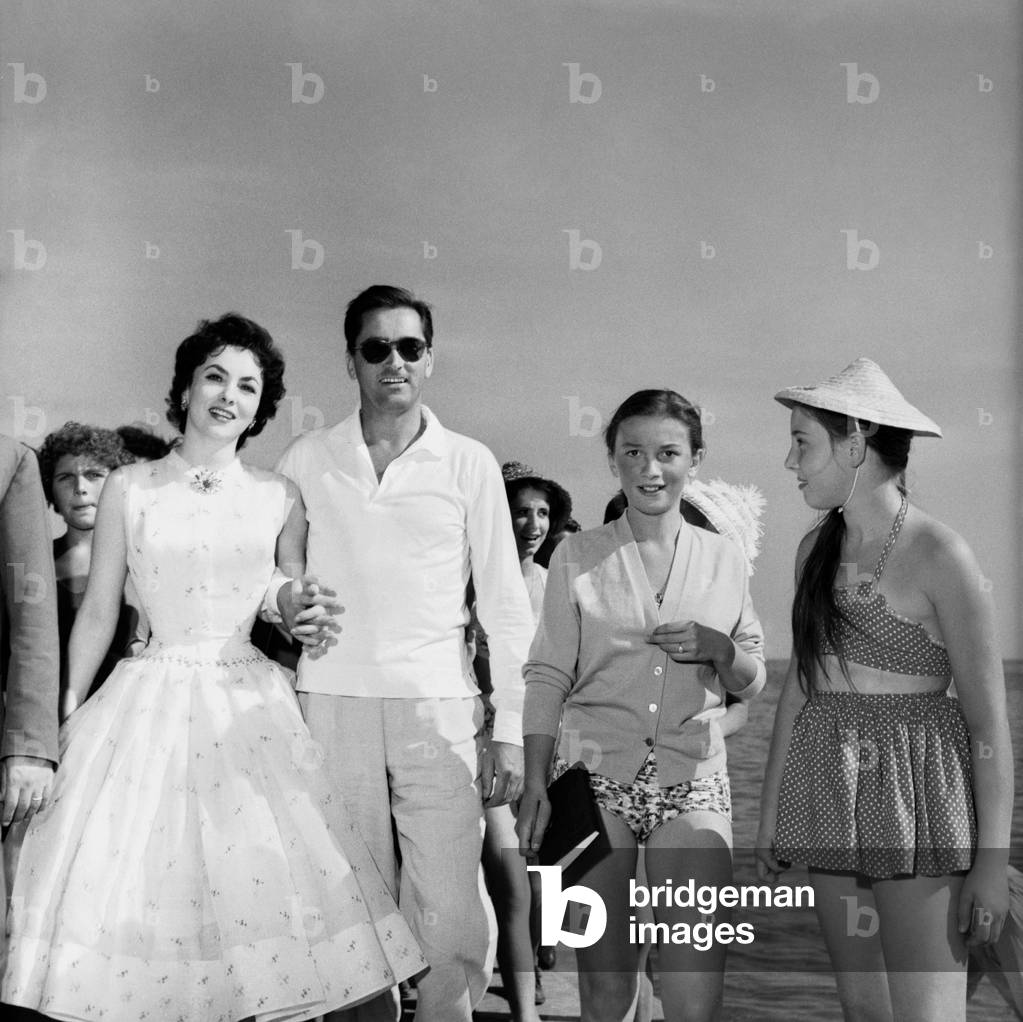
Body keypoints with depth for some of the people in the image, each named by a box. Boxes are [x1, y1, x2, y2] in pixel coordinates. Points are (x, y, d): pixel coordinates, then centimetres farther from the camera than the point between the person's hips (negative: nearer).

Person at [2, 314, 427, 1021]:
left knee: (263, 885, -2)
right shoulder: (130, 488, 3)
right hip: (152, 705, -1)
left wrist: (306, 618, -6)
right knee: (136, 882, -1)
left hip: (251, 706, 1)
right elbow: (98, 613, 5)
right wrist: (70, 714, 2)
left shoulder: (278, 497, 6)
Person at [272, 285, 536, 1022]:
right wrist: (289, 603, -9)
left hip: (439, 709, -1)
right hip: (332, 705, 1)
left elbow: (505, 603, 4)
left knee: (451, 911, -5)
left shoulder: (469, 464, 4)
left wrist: (511, 728, -1)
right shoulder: (306, 462, 7)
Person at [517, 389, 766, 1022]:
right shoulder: (578, 556, 5)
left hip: (692, 780, 1)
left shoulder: (725, 559, 8)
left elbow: (753, 683, 14)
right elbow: (547, 678, 4)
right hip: (596, 776, 0)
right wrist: (535, 785, -3)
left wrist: (720, 649, -8)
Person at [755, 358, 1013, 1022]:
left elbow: (989, 722, -10)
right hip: (830, 796, 6)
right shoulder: (817, 548, 8)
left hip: (916, 796, -6)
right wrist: (772, 811, 15)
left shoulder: (939, 555, -12)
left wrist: (993, 861, -12)